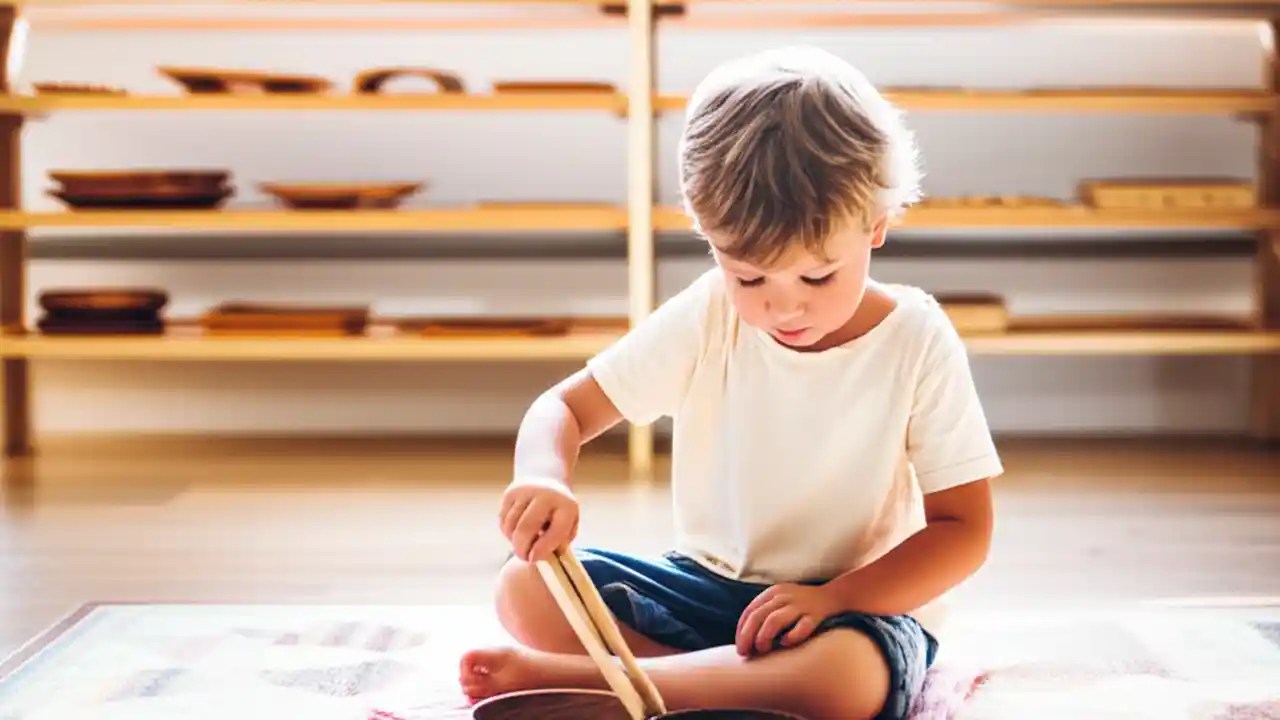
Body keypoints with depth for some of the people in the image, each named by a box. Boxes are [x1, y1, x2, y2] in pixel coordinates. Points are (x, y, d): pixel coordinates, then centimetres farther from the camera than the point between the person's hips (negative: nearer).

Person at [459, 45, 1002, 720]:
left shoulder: (916, 342, -12)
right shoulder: (707, 317, -5)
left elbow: (963, 529, -10)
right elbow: (565, 407, -3)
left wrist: (834, 597, -25)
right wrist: (542, 480, -29)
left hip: (860, 605, -3)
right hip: (710, 586, 4)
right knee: (525, 587, -16)